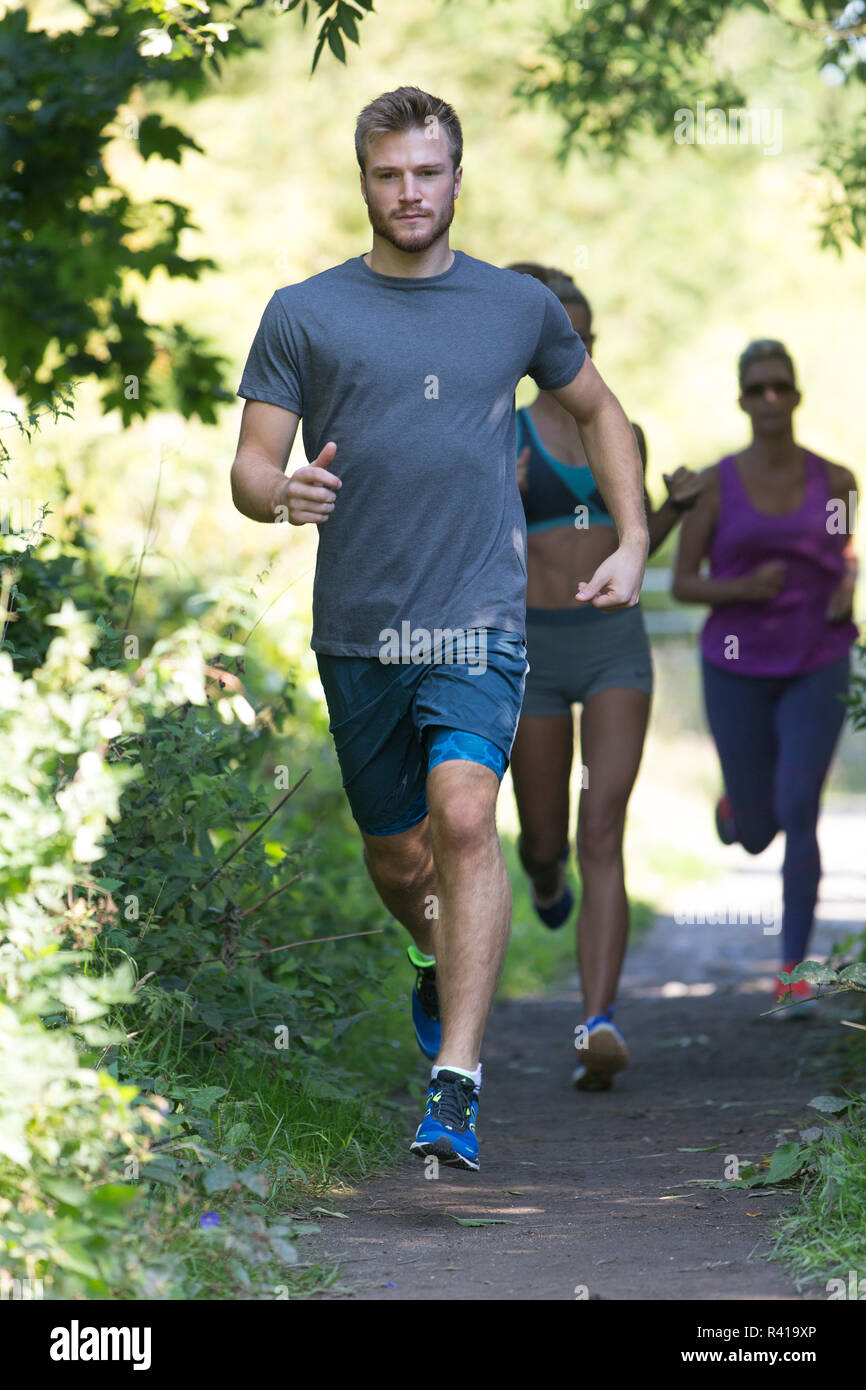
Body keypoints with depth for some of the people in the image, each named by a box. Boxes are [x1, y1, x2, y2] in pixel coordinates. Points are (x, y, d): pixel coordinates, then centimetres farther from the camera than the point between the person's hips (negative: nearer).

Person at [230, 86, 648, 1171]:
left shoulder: (518, 306, 8)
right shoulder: (304, 313, 4)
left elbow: (596, 409, 25)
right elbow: (249, 464, 1)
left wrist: (632, 540, 15)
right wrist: (280, 493, -22)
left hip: (479, 620, -1)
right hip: (356, 631, 1)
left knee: (463, 818, -21)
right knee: (395, 852, 11)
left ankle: (455, 1087, -22)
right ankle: (441, 968, 45)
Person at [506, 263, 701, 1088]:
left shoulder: (623, 436, 9)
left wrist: (679, 504, 3)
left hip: (615, 646, 1)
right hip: (533, 647, -1)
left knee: (603, 836, -15)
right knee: (546, 836, 12)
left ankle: (598, 1027, -24)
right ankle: (543, 875, 54)